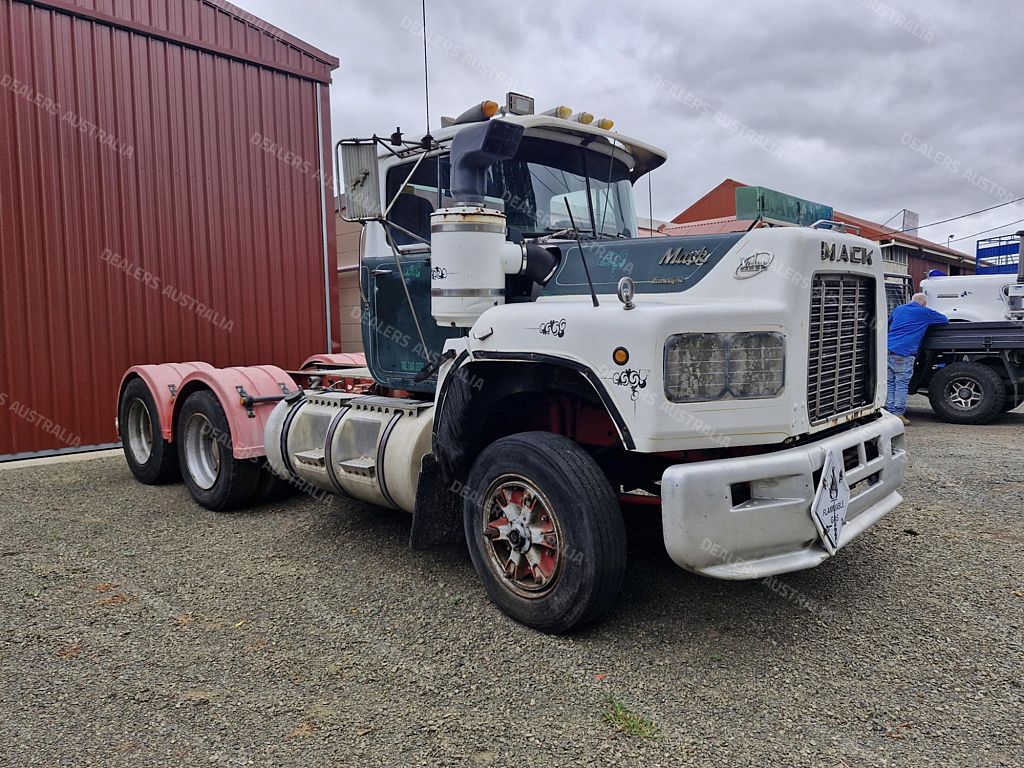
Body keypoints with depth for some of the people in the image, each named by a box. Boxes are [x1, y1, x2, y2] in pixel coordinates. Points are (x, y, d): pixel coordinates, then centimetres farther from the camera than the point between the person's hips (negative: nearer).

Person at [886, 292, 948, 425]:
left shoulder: (898, 309, 23)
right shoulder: (925, 312, 8)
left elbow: (889, 322, 39)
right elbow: (945, 320, 18)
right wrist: (930, 319, 36)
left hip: (888, 349, 6)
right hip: (903, 353, -6)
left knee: (890, 383, 8)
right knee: (901, 384, -3)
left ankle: (890, 412, 9)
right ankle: (899, 413, -3)